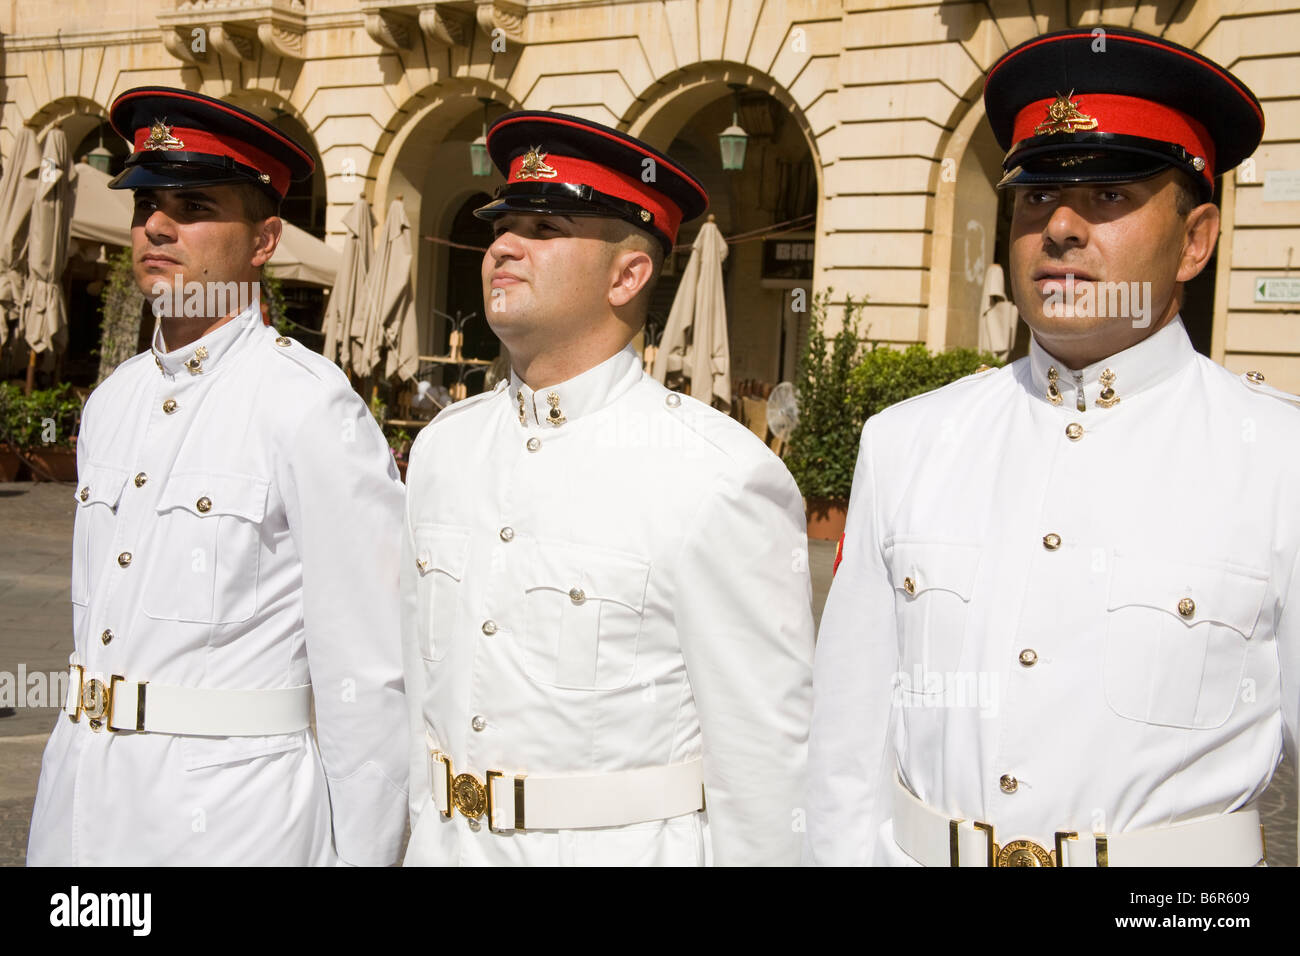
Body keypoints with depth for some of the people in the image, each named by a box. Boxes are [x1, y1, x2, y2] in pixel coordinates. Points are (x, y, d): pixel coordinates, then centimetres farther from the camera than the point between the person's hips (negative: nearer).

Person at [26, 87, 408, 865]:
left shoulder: (310, 408, -14)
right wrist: (68, 794, 15)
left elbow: (369, 680, -15)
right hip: (79, 806, 6)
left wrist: (362, 852, -14)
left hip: (230, 818, -6)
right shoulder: (112, 402, 8)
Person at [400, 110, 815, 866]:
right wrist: (423, 831, 12)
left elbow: (767, 760, -15)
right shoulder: (442, 447, 1)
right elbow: (422, 675, 9)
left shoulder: (722, 479, -18)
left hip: (623, 845, -5)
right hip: (448, 842, 5)